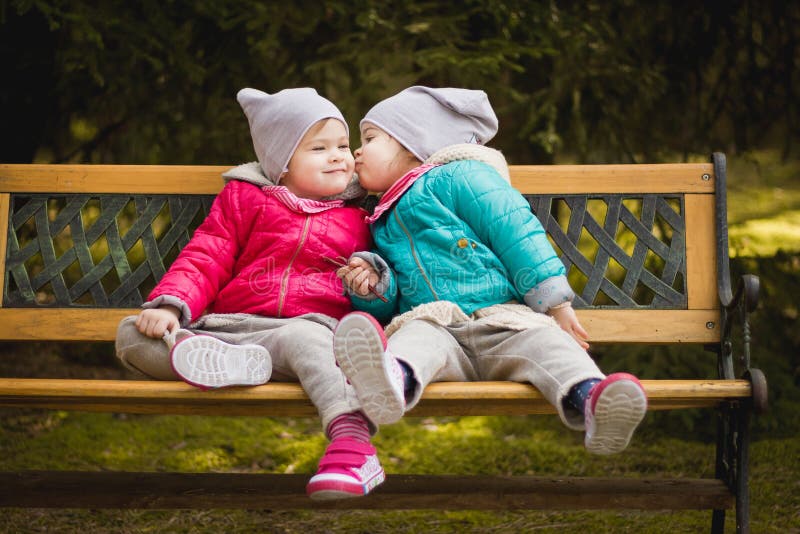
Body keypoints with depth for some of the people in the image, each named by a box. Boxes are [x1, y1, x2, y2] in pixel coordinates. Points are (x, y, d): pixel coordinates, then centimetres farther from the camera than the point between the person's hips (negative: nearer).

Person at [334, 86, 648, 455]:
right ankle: (394, 379, -69)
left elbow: (517, 233, 1)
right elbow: (393, 302, 32)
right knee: (419, 335, -33)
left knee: (539, 339, -33)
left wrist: (555, 304, -7)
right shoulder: (384, 225, 29)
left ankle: (588, 397, -63)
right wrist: (373, 288, 6)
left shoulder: (459, 177, 9)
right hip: (435, 323, 2)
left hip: (500, 318, -2)